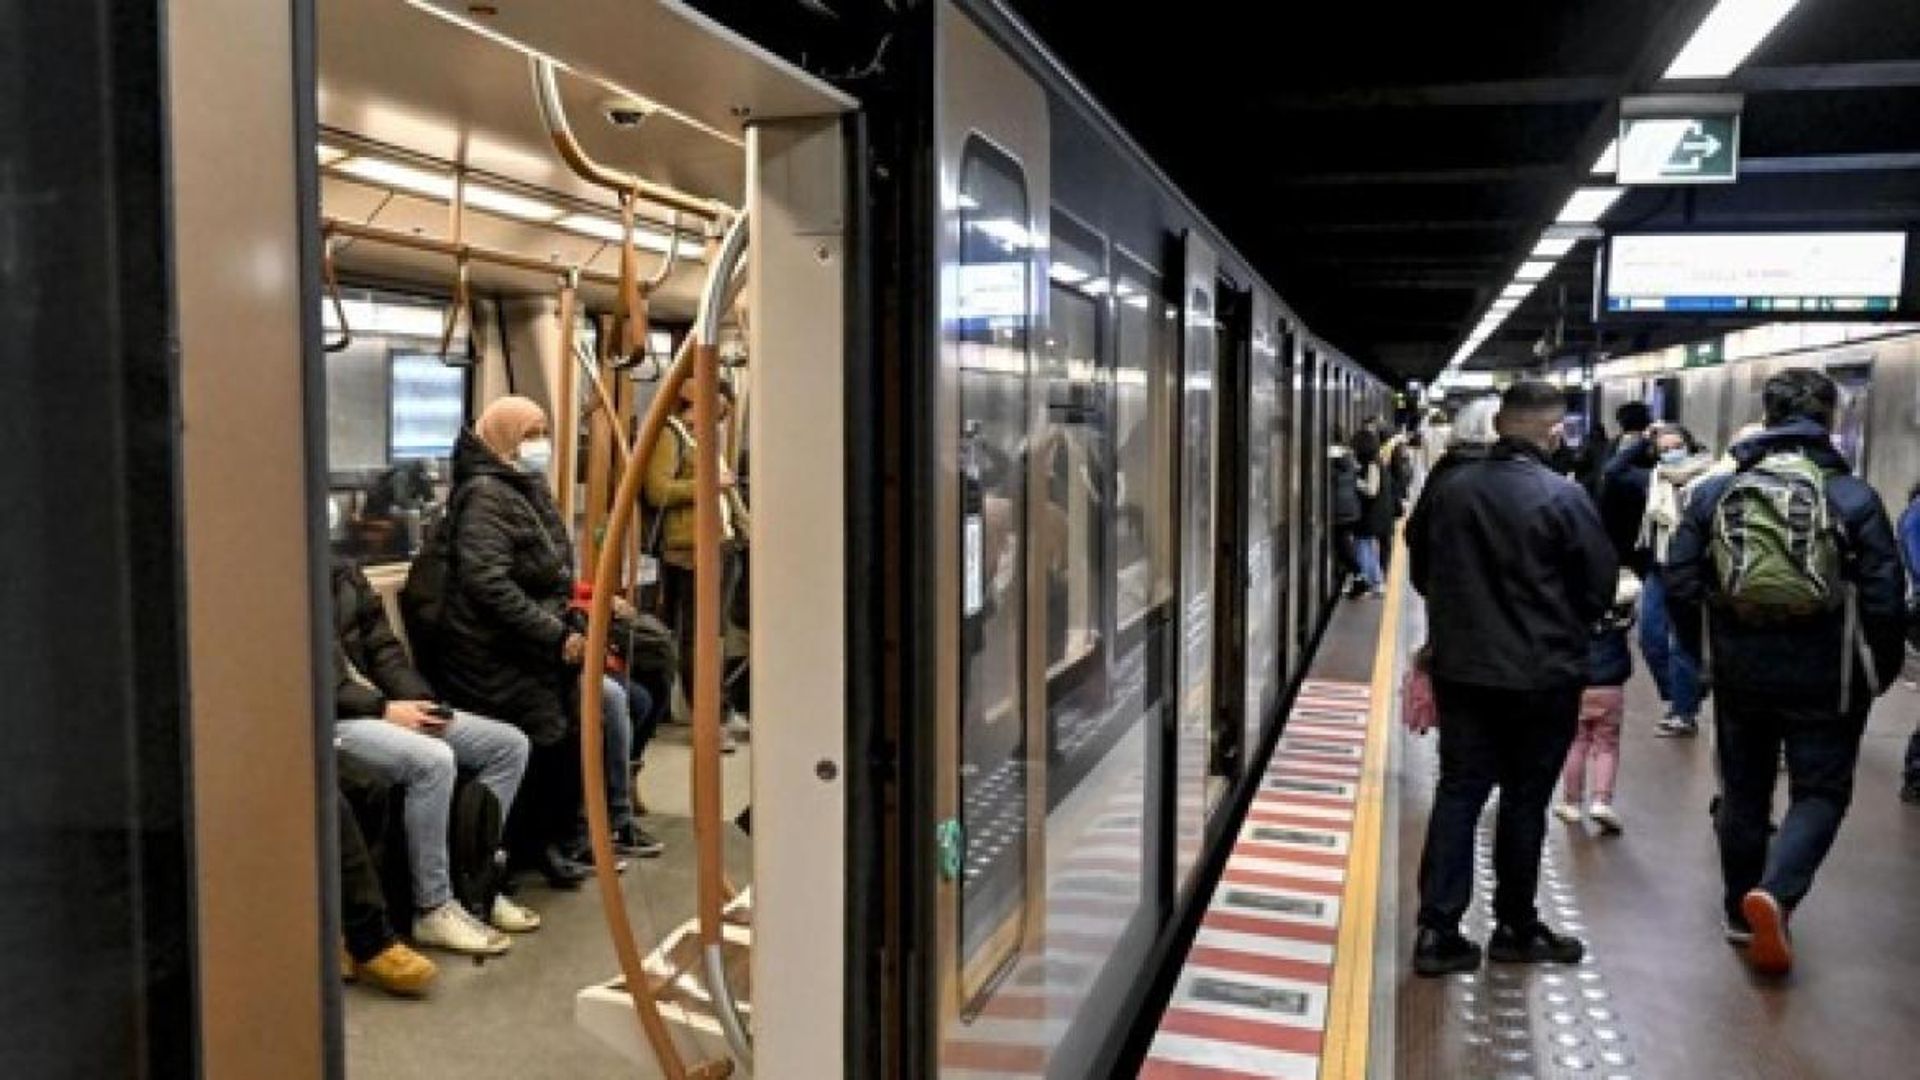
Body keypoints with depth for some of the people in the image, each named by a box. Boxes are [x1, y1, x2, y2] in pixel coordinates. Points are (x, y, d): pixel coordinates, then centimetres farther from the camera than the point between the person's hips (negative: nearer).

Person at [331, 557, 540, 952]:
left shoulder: (344, 572, 15)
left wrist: (419, 700, -2)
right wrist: (382, 709, -19)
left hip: (383, 702, 9)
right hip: (333, 718, -8)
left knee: (509, 744, -3)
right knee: (432, 760, -34)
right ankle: (433, 908, -18)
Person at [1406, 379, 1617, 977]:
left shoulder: (1446, 487, -2)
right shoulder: (1561, 496, -15)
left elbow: (1419, 568, 10)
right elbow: (1600, 586, -8)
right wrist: (1564, 629, 12)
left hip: (1460, 669, 3)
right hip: (1542, 675, -3)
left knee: (1458, 792, 9)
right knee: (1525, 800, 10)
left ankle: (1437, 930, 8)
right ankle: (1515, 929, 24)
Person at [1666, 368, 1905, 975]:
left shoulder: (1715, 492, -2)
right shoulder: (1853, 497, -9)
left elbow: (1680, 583, -1)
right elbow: (1884, 598, -9)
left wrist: (1702, 654, 12)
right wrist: (1880, 670, 6)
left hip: (1740, 673, 3)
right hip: (1825, 676, -3)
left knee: (1743, 791, 16)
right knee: (1820, 791, 9)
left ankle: (1742, 913, 27)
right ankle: (1776, 891, -13)